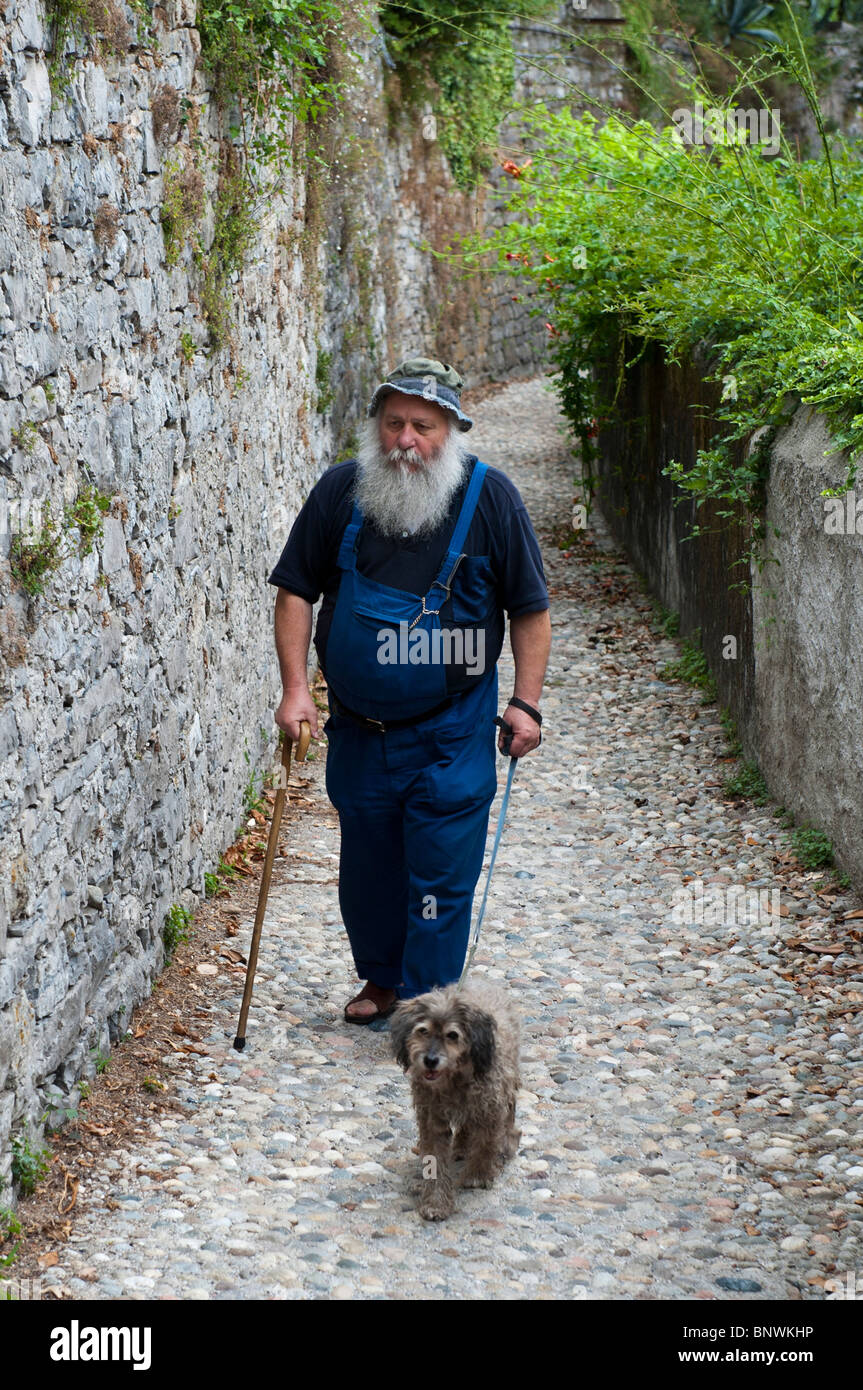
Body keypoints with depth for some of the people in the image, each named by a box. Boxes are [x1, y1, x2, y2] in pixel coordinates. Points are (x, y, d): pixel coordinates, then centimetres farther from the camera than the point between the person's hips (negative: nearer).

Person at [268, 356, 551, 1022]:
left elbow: (529, 608, 0)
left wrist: (526, 703, -4)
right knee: (368, 863, 15)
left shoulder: (489, 495, -8)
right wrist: (295, 686, -4)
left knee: (442, 873, -2)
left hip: (451, 734, -3)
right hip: (358, 730, 3)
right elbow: (296, 591, 5)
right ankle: (382, 978, 35)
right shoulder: (339, 491, -3)